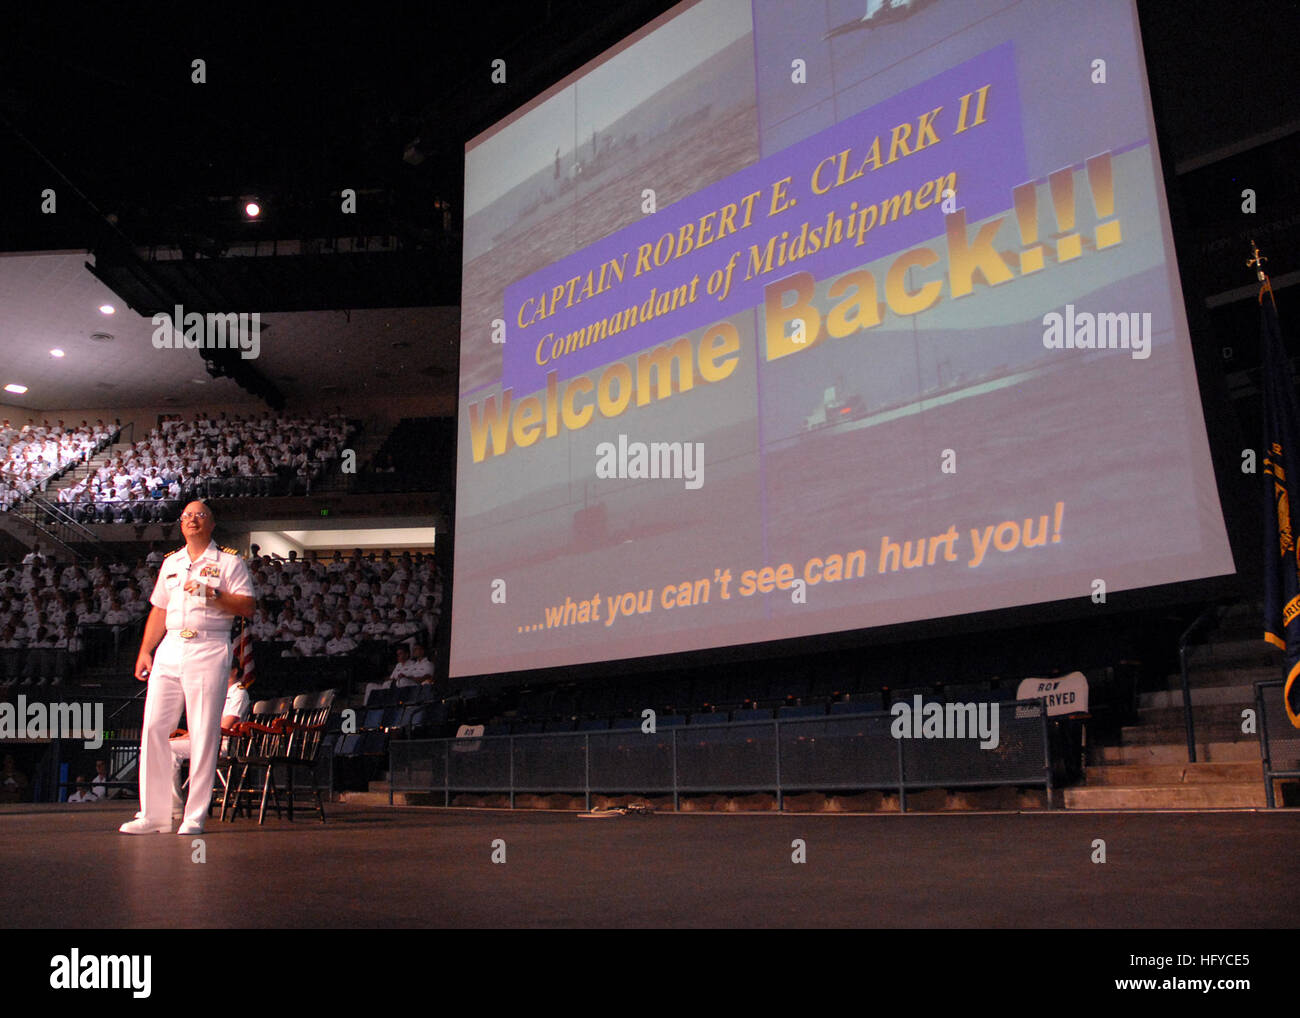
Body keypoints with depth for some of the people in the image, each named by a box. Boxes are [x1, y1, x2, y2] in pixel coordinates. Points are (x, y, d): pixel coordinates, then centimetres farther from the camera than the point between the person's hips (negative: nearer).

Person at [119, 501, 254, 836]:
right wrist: (145, 651, 15)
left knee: (204, 734, -6)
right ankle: (154, 814, 7)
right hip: (169, 652, 5)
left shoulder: (229, 562, 5)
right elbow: (159, 610, 24)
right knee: (153, 728, -1)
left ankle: (195, 816, 1)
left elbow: (248, 607, -3)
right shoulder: (170, 563, 21)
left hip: (209, 651, -5)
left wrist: (213, 594, -17)